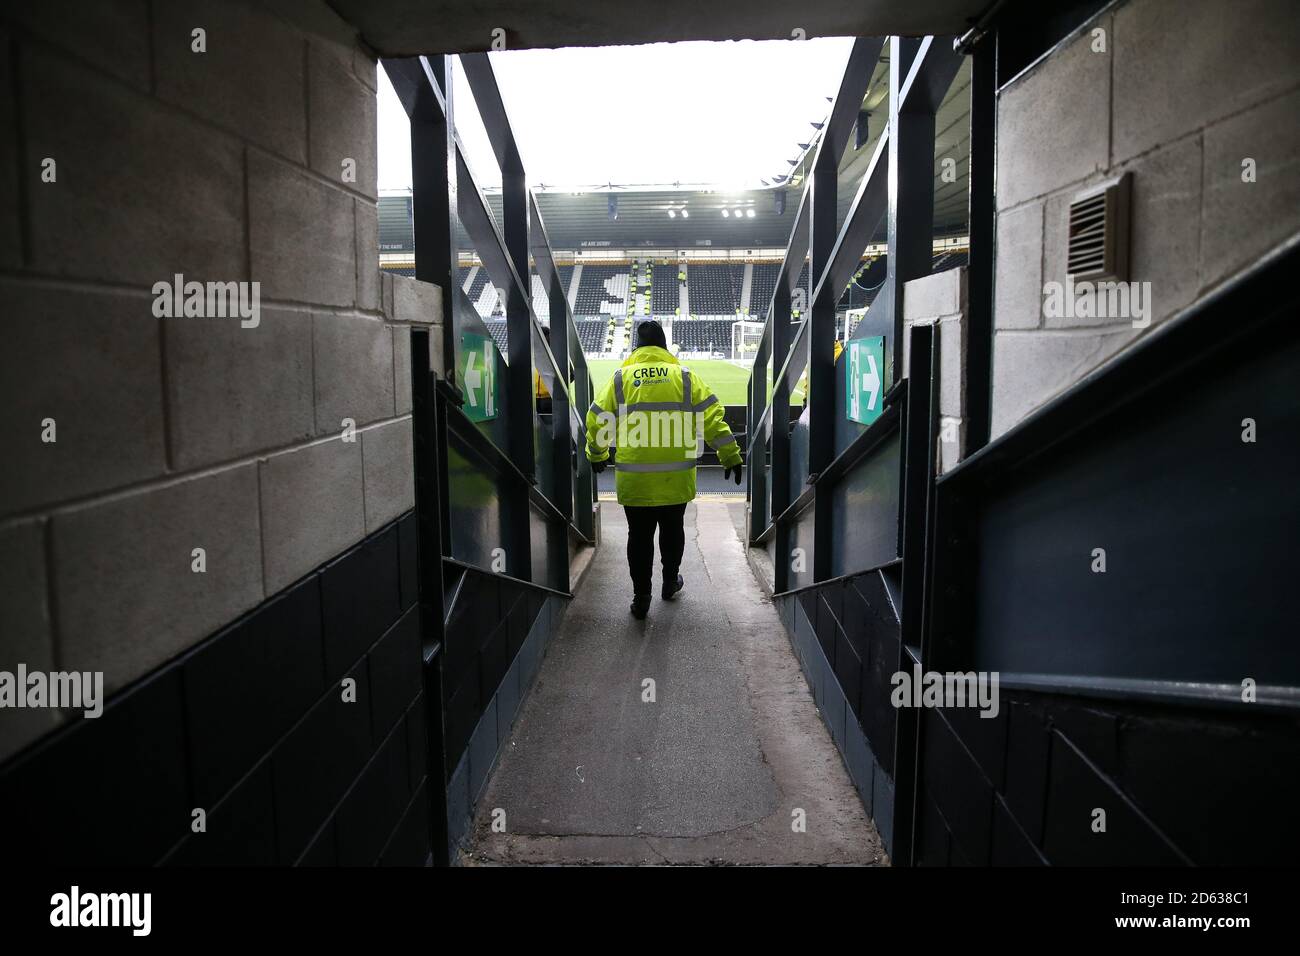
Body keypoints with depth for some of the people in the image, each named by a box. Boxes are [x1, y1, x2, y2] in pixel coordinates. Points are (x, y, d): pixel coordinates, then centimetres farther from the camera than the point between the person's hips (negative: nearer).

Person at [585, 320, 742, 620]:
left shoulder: (620, 377, 3)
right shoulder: (685, 376, 2)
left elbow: (596, 421, 7)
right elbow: (713, 418, -2)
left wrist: (597, 455, 24)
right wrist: (731, 457, 5)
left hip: (633, 479, 0)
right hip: (676, 478, 1)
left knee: (639, 536, 11)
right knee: (672, 529, 21)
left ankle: (641, 597, 13)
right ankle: (670, 582, 36)